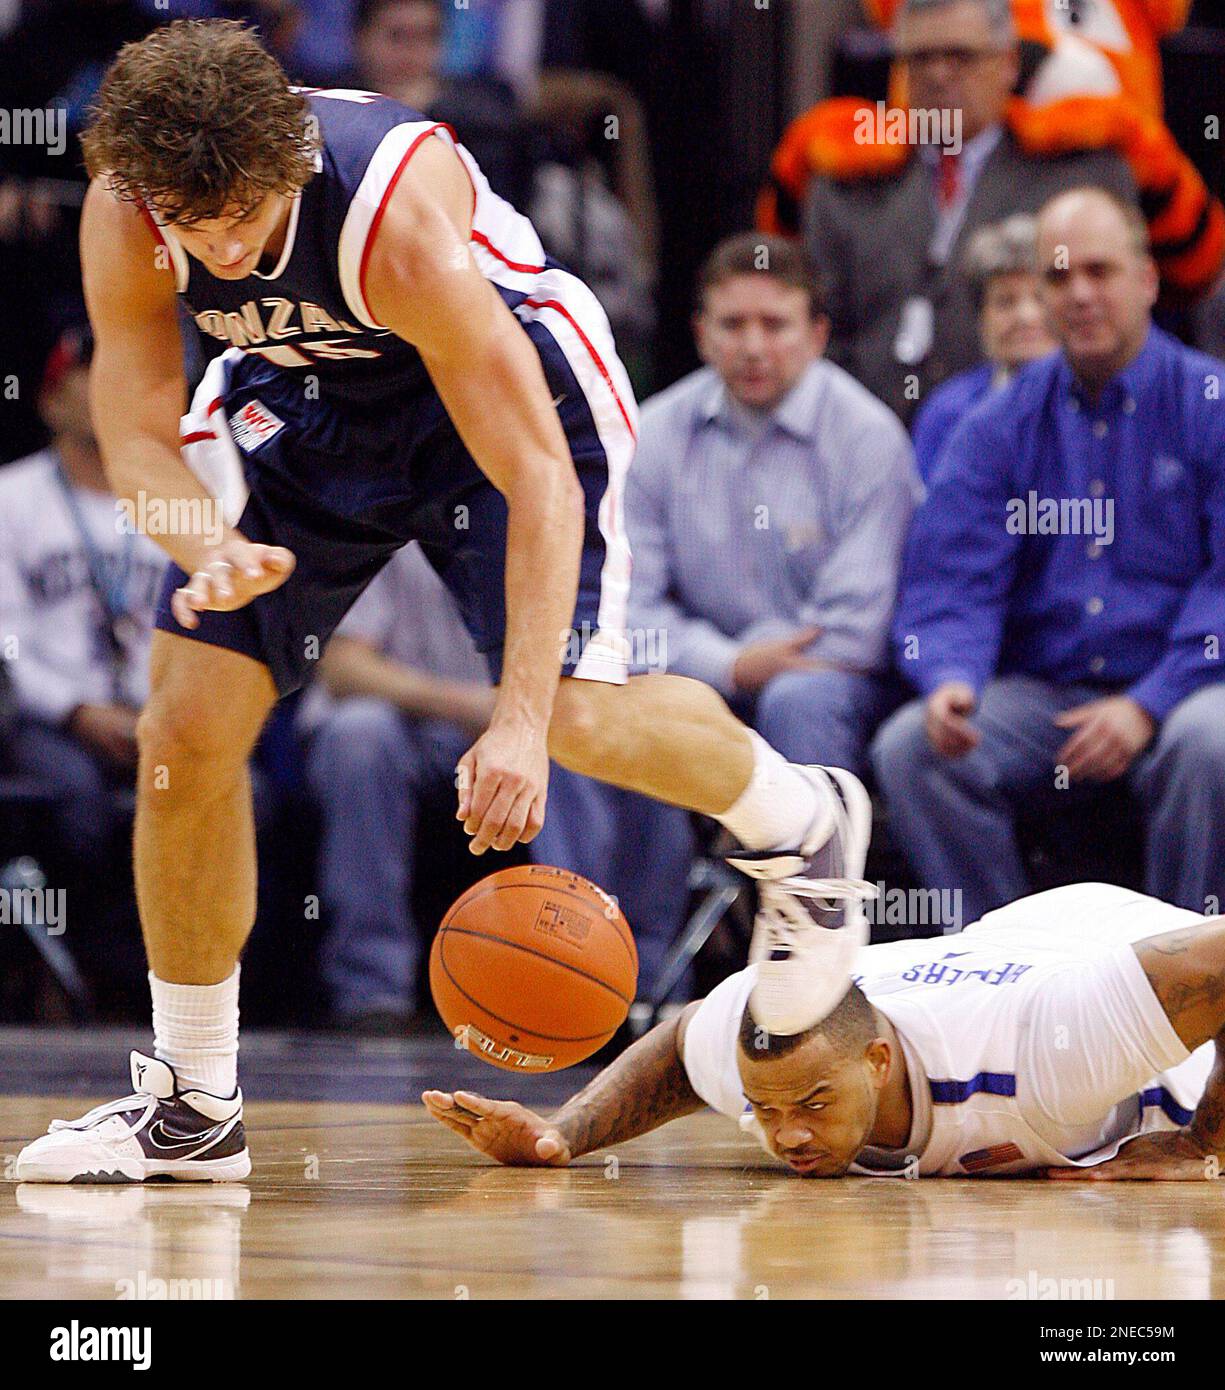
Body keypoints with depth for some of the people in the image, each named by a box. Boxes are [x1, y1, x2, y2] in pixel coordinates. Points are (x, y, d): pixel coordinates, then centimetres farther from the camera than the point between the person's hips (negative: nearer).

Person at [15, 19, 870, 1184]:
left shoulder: (403, 220, -40)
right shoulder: (124, 216, -27)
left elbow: (537, 479, -39)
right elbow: (135, 438, -18)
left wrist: (520, 723, -47)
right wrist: (211, 552, -42)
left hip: (509, 378, -4)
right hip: (301, 395, 4)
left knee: (574, 714, -18)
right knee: (186, 732, -6)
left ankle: (803, 826, 16)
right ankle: (192, 1107, 8)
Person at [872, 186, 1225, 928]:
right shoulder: (999, 426, 9)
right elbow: (950, 580, 2)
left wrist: (1148, 706, -21)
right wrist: (950, 679, -21)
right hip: (1039, 693, 3)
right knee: (910, 748, -23)